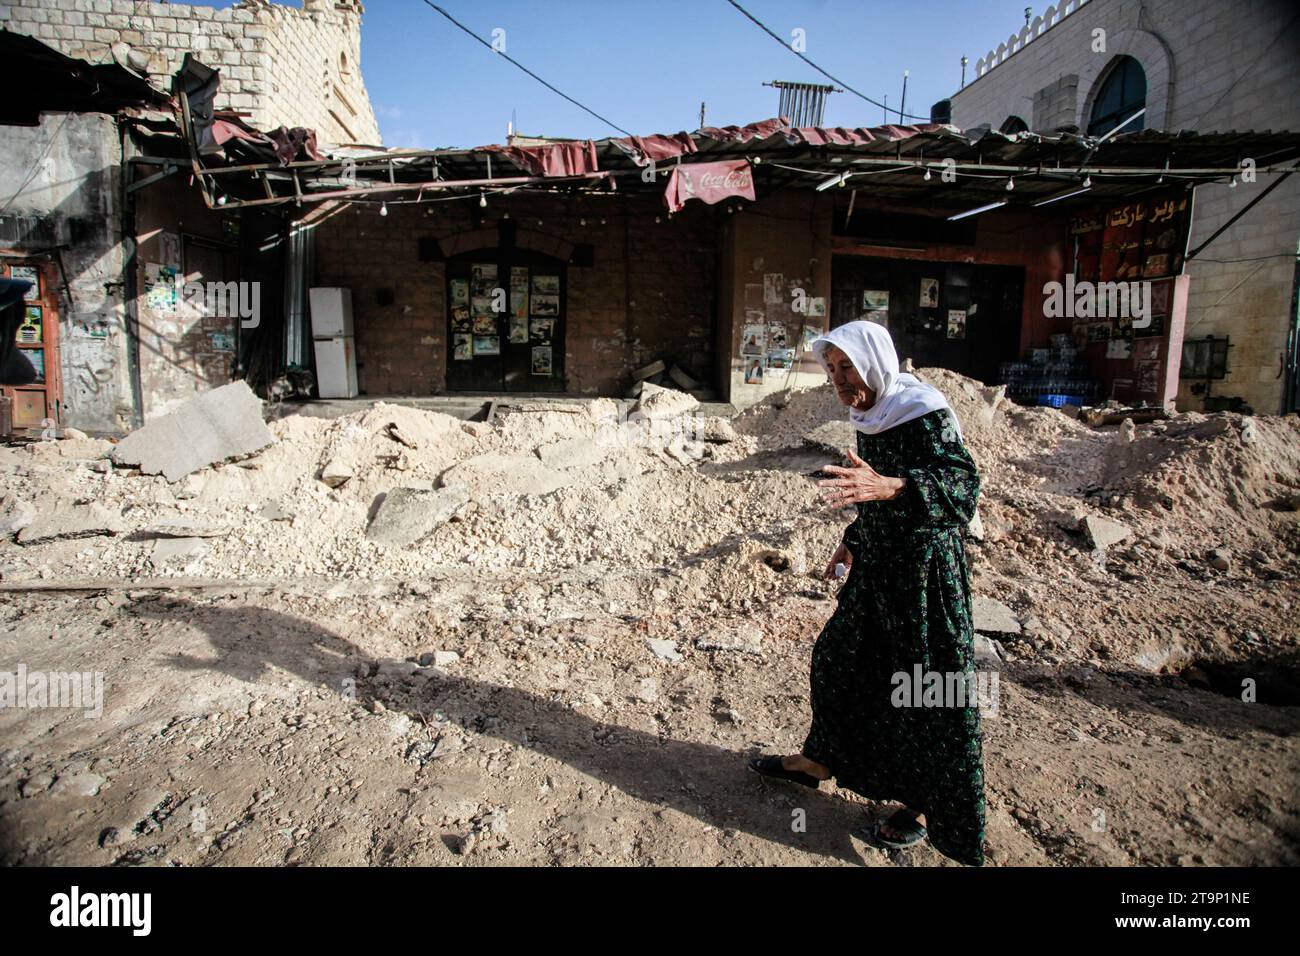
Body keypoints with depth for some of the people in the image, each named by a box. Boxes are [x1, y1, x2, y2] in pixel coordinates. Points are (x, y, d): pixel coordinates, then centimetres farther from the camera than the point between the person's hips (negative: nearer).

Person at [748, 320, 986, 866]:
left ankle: (927, 807, 25)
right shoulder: (871, 417, 6)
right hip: (879, 566, 9)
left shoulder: (924, 414, -19)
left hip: (926, 573, -9)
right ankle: (818, 761, 38)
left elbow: (962, 482, -33)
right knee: (839, 659, 18)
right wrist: (854, 541, 25)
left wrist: (885, 487, -47)